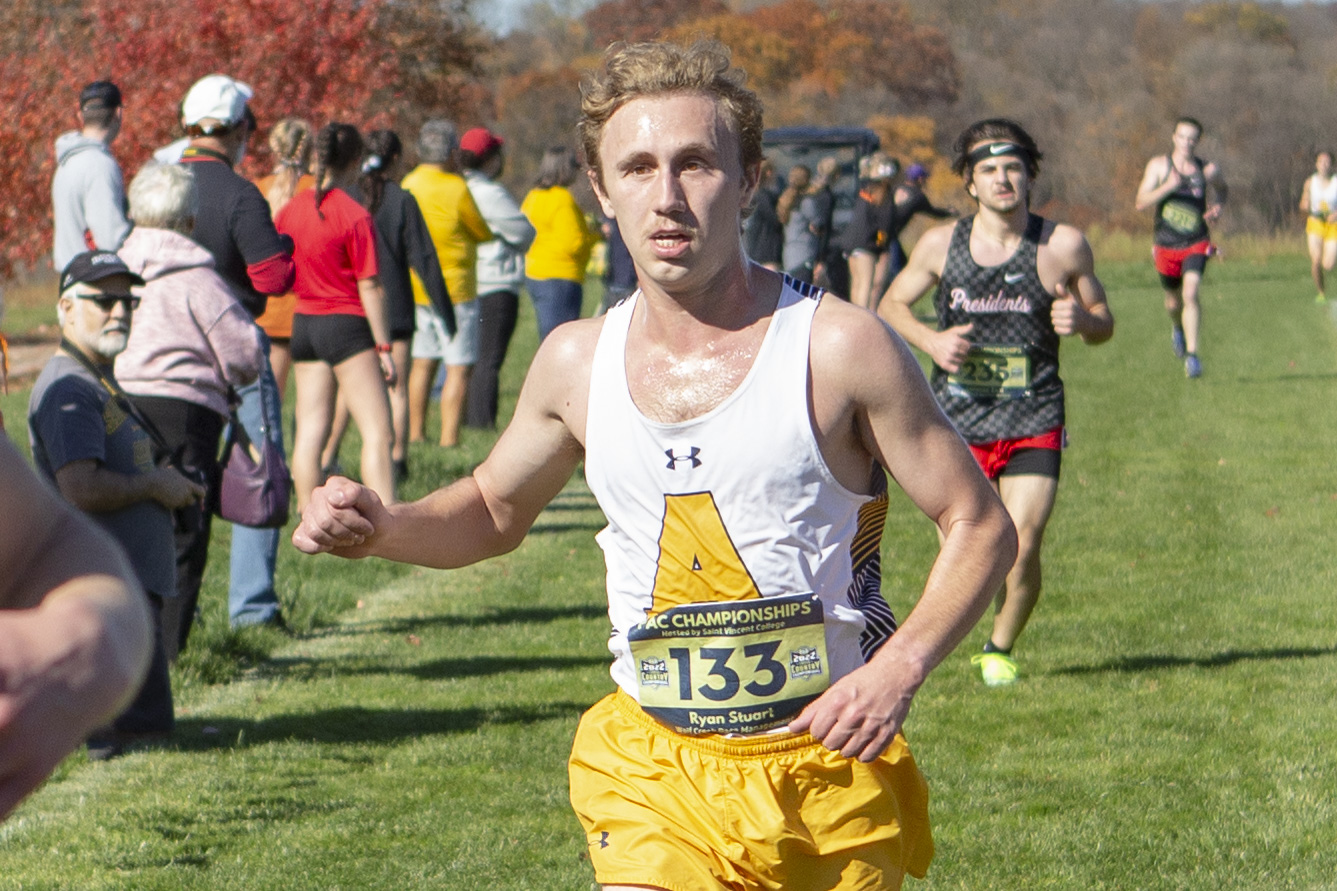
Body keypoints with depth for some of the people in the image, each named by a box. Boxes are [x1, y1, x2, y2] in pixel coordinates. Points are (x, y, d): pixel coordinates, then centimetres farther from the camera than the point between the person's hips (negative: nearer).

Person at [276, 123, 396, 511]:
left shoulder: (291, 210, 4)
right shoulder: (355, 215, -13)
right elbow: (369, 287, -12)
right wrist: (383, 347, -10)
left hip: (304, 323, 7)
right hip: (347, 323, -6)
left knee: (310, 430, 9)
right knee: (378, 432, -7)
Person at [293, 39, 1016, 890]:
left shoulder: (837, 348, -10)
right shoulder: (577, 363, 2)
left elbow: (980, 526, -4)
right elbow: (494, 510, 20)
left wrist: (900, 668, -18)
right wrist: (379, 527, 0)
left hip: (826, 765, -2)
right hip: (652, 770, 2)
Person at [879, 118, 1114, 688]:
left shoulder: (1063, 246, -2)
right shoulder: (941, 245, 0)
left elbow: (1103, 322, 8)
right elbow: (891, 305, 14)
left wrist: (1080, 320, -16)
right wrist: (931, 341, -6)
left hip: (1034, 422, -1)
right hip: (957, 420, 1)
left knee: (1021, 547, -11)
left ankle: (1001, 649, 15)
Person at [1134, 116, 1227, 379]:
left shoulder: (1207, 169, -1)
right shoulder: (1158, 165, -4)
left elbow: (1223, 189, 22)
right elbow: (1142, 202, -13)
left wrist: (1218, 207, 1)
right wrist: (1169, 186, -27)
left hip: (1197, 244, -1)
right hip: (1166, 246, 1)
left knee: (1190, 293, -23)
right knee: (1173, 301, 15)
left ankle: (1192, 355, -21)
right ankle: (1177, 328, 51)